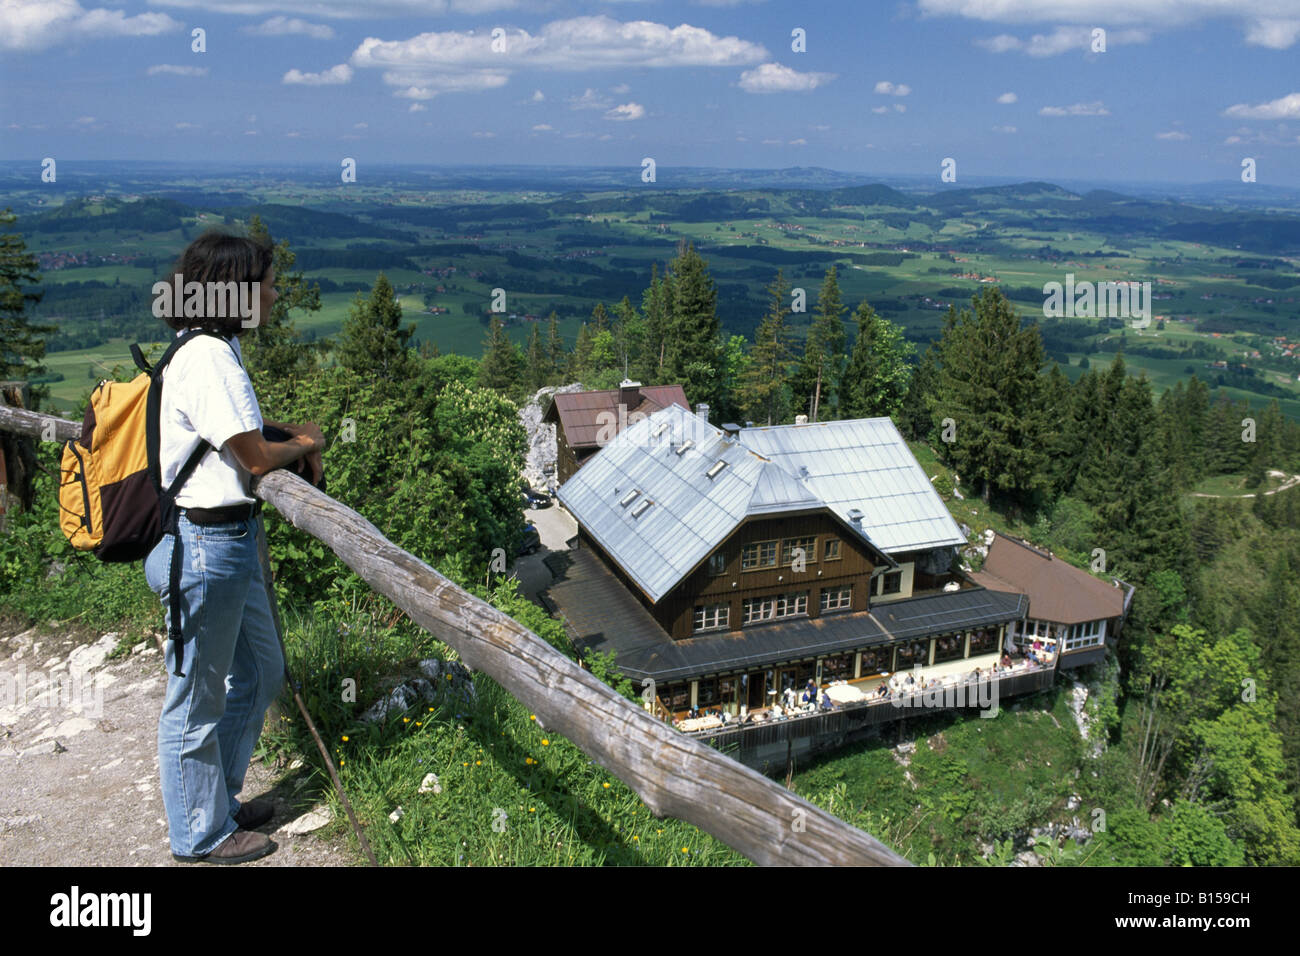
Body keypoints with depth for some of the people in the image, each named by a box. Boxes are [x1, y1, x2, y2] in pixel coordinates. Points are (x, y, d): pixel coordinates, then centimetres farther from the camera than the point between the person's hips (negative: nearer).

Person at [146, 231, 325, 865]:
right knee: (198, 696, 7)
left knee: (261, 672, 22)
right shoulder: (207, 359, -21)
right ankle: (202, 833, 25)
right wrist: (303, 445, 2)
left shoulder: (216, 349, 11)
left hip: (231, 539, 11)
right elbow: (256, 457, -18)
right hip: (204, 546, -11)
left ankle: (217, 801, 39)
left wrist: (294, 433, 10)